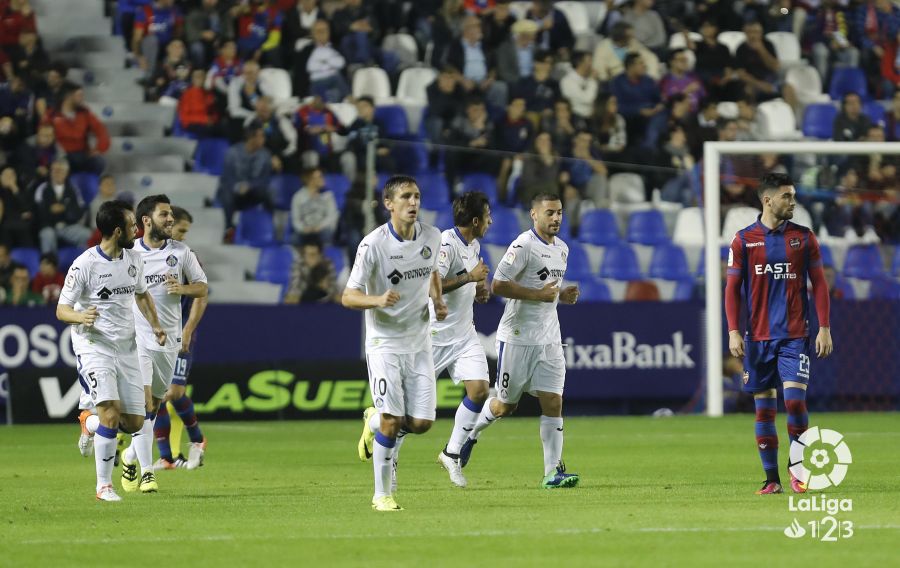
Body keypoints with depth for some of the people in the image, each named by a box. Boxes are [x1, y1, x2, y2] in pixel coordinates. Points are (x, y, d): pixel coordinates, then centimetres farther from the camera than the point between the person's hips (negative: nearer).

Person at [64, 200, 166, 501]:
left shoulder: (134, 259, 6)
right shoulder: (84, 265, -13)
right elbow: (61, 310, -8)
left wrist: (155, 325, 10)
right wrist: (80, 316, -30)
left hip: (126, 348, 6)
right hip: (93, 344, -6)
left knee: (134, 422, 2)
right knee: (111, 411, -22)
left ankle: (89, 424, 34)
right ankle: (104, 485, -10)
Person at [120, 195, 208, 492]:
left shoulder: (181, 252, 5)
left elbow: (202, 288, 8)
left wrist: (181, 289, -13)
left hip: (169, 339, 3)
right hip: (136, 337, -3)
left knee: (154, 404, 11)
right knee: (143, 402, -16)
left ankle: (131, 456, 33)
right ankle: (146, 472, -17)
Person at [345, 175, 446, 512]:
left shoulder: (431, 237, 1)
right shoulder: (373, 244, -15)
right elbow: (348, 297, -14)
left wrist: (438, 300, 4)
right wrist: (377, 300, -33)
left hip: (419, 342, 5)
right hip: (384, 342, -5)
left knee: (420, 423, -1)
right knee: (392, 422, -12)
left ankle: (374, 421, 31)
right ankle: (382, 495, 3)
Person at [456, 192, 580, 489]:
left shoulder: (561, 249, 12)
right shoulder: (523, 246, -14)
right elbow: (498, 286, -20)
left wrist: (562, 295, 6)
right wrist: (539, 294, -21)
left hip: (549, 341, 6)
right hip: (517, 338, -6)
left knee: (553, 403, -5)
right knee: (505, 405, 7)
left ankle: (552, 472, -6)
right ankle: (470, 434, 37)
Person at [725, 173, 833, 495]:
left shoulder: (804, 238, 4)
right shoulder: (744, 240, 2)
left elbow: (819, 284, 6)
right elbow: (733, 288, 4)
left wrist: (824, 328, -1)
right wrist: (733, 331, -5)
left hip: (795, 336, 0)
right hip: (758, 337, 0)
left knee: (795, 399, -14)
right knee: (764, 408, 3)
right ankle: (772, 479, 9)